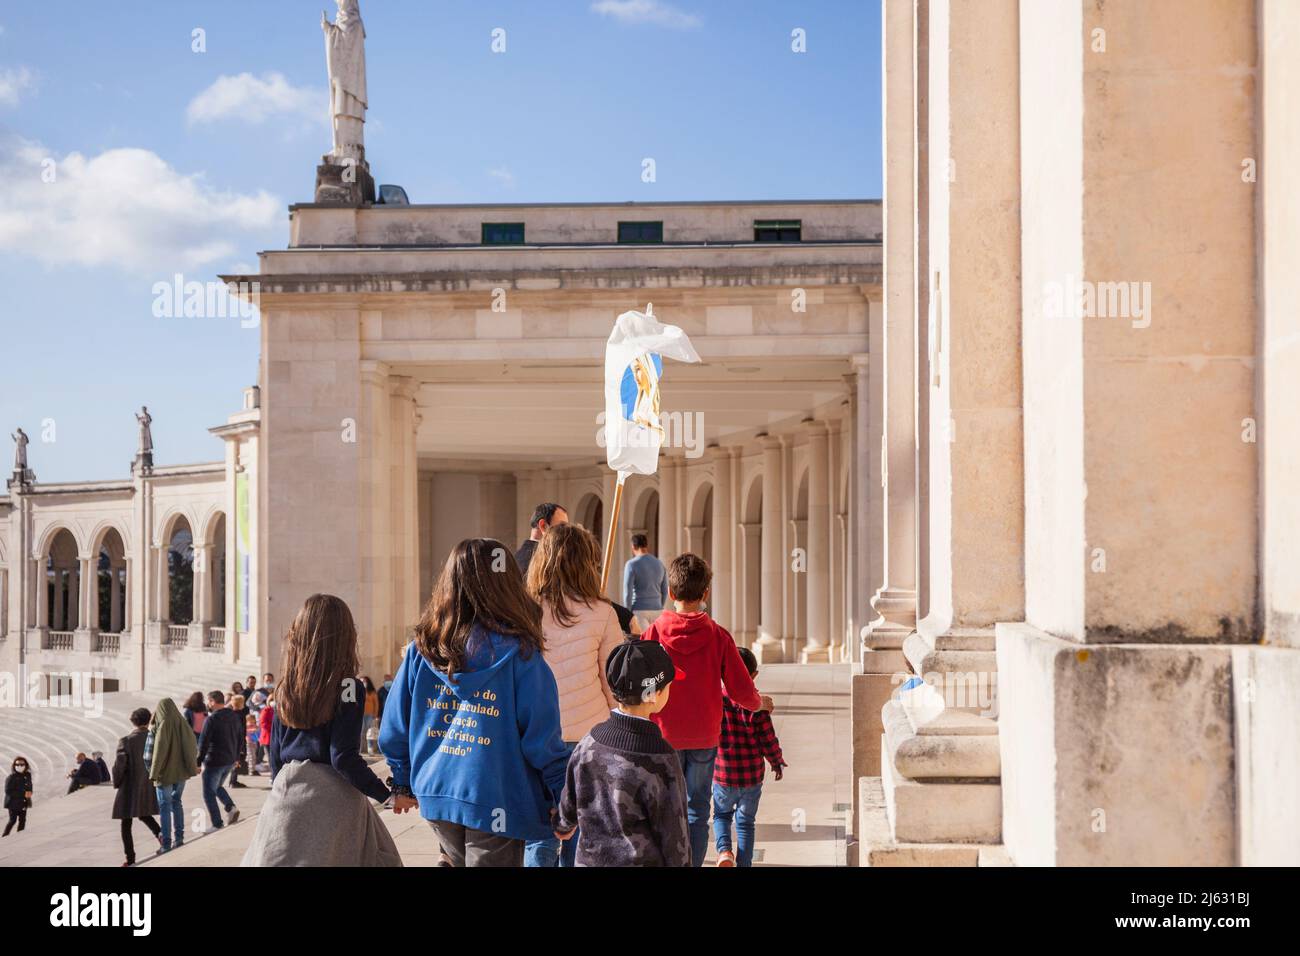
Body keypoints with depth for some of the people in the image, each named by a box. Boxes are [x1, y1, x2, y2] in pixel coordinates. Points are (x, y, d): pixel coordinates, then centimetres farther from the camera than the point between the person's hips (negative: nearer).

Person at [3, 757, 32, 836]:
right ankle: (4, 836, 4)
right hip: (13, 803, -6)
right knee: (13, 820, -6)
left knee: (22, 820, 8)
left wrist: (29, 793, -5)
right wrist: (23, 794, -21)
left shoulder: (27, 776, 4)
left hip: (24, 802, 6)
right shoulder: (11, 777, -14)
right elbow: (8, 791, -19)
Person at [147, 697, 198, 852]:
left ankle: (167, 843, 5)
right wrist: (191, 767, 15)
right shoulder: (182, 723, -1)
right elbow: (193, 746, 3)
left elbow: (159, 750, -19)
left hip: (165, 772, -5)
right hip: (181, 771, 5)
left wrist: (153, 773, -13)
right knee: (176, 802, 21)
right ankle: (179, 837, 18)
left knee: (165, 807, 5)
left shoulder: (160, 726, -15)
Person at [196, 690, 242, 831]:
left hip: (214, 761, -7)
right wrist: (235, 757, 21)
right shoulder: (234, 716, 7)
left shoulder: (212, 719, -17)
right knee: (217, 787, 26)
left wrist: (198, 762, -8)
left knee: (209, 793, 5)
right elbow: (240, 737, 14)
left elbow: (203, 743, -16)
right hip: (230, 761, 7)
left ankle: (217, 825, 3)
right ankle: (231, 807, 5)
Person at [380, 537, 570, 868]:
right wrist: (563, 801, -2)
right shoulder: (520, 656, -13)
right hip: (495, 804, -5)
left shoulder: (422, 650, -1)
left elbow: (394, 729, 6)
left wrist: (403, 785, 19)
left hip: (435, 795, 5)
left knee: (458, 859, 24)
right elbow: (542, 741, -13)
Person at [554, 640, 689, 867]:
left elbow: (569, 803, 8)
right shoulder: (660, 761, -22)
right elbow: (674, 836, -15)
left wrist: (563, 827, 28)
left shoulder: (590, 742, -6)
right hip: (640, 860, -5)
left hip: (590, 858, 6)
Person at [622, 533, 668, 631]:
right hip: (657, 609, 5)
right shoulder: (660, 564, 10)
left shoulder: (632, 564, -6)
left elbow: (627, 592, -10)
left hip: (639, 610, -5)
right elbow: (665, 591, 13)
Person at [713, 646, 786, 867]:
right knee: (745, 822, 17)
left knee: (722, 815, 22)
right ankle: (743, 864, 17)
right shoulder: (757, 706, -12)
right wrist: (776, 762, 9)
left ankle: (724, 850, -2)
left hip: (722, 775, 0)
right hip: (752, 776, 0)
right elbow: (768, 740, -8)